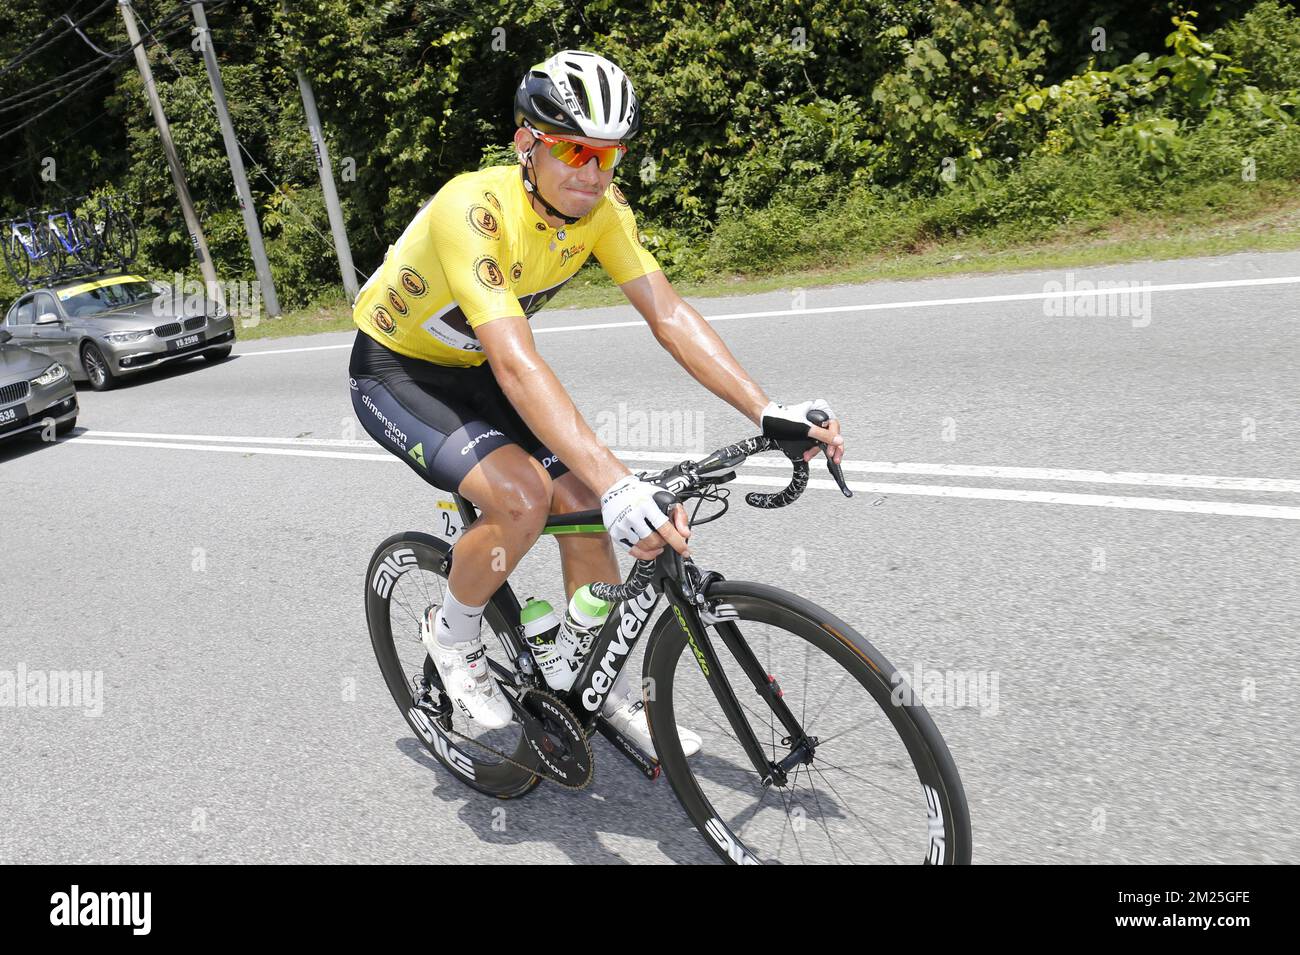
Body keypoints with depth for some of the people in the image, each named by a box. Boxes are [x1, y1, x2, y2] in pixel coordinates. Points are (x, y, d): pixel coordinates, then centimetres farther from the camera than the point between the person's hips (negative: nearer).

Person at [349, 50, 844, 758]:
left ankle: (611, 695, 14)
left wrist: (769, 414, -29)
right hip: (394, 374, -6)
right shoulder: (475, 206, -34)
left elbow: (670, 315, -18)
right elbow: (515, 361, -45)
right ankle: (452, 635, 2)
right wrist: (617, 485, -55)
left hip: (469, 372, 6)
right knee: (522, 495, -29)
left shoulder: (601, 209, -14)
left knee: (582, 505, -5)